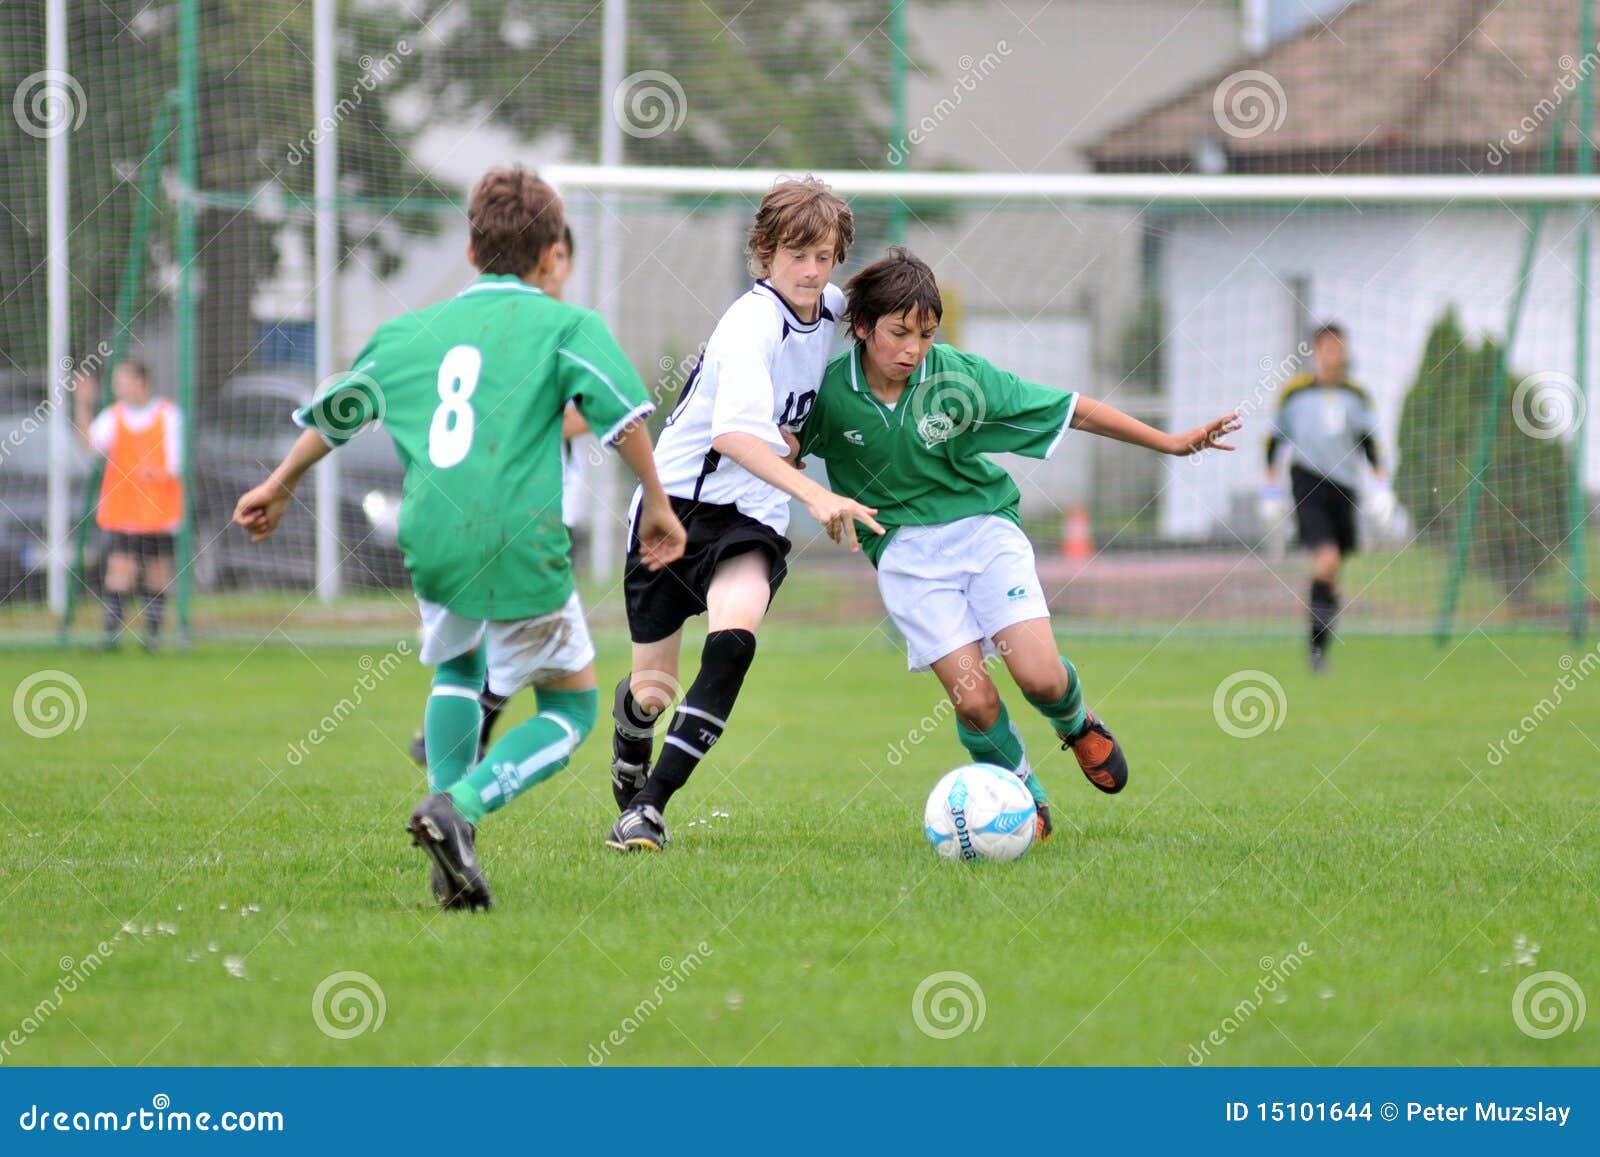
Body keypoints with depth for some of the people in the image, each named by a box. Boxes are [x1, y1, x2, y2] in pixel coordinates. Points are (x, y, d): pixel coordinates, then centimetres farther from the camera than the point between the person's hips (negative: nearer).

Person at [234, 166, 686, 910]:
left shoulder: (407, 334, 18)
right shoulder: (565, 326, 3)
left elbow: (332, 415, 29)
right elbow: (622, 414, -8)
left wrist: (279, 487, 45)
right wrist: (656, 506, 6)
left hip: (430, 548, 5)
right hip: (521, 544, -5)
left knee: (457, 665, 35)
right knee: (570, 708, 13)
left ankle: (453, 830, 19)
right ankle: (460, 806, -13)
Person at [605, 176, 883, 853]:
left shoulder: (832, 311, 1)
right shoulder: (752, 324, -22)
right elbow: (734, 433, -38)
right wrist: (815, 495, -48)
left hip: (749, 516, 4)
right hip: (676, 500, -4)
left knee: (735, 633, -27)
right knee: (653, 690, 6)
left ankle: (649, 806, -23)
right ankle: (629, 765, 44)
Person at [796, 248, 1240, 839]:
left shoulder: (957, 374, -12)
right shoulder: (830, 391, -12)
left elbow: (1069, 409, -5)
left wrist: (1169, 442, -4)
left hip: (984, 528, 0)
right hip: (905, 550, 0)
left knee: (1039, 676, -16)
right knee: (972, 698, -16)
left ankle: (1076, 724, 22)